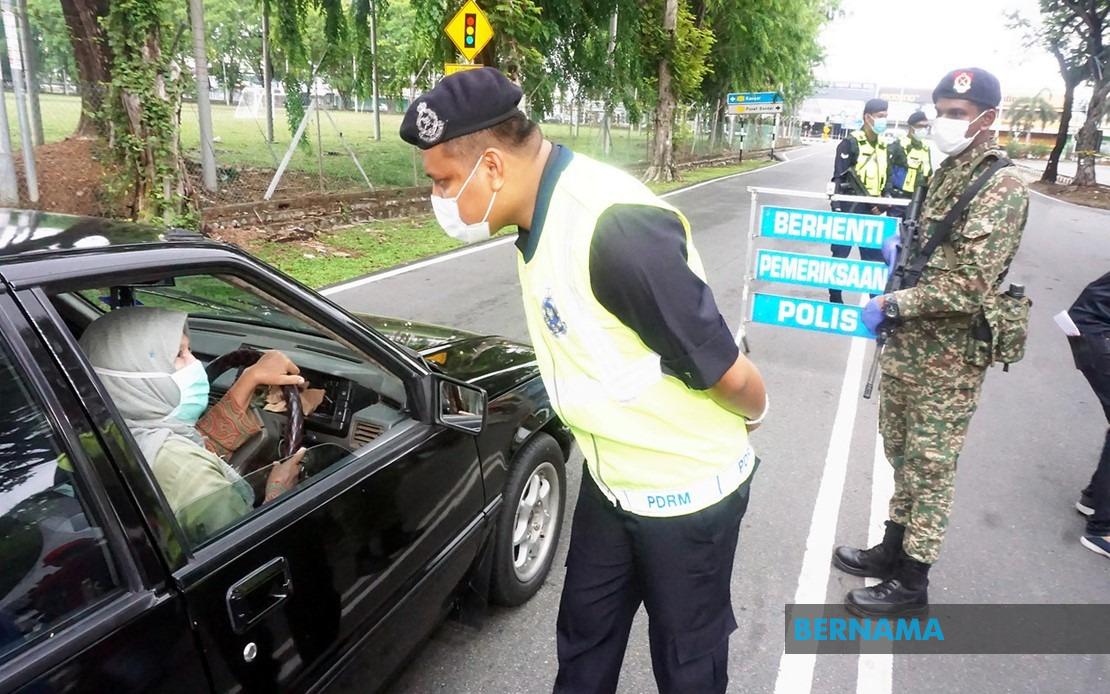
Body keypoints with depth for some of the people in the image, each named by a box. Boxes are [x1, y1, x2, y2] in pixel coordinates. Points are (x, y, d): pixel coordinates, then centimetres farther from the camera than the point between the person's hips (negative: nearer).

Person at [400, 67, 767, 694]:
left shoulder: (616, 228, -34)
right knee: (585, 635, 23)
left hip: (687, 491, -7)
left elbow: (728, 373, -25)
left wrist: (753, 415, -5)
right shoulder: (541, 216, -3)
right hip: (610, 479, 8)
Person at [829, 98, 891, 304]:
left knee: (875, 258, 8)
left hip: (872, 211, 6)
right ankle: (835, 299, 14)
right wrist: (838, 210, -15)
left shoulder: (884, 146, 14)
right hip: (849, 209, -6)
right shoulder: (850, 143, -7)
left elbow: (885, 179, 19)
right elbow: (840, 179, -11)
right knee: (840, 255, 4)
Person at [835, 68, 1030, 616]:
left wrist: (890, 305, -20)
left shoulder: (1002, 186, -16)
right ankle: (894, 548, 36)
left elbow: (970, 285, -22)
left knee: (930, 464, 5)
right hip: (908, 340, 8)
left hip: (950, 353, -8)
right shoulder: (946, 172, 10)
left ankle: (911, 580, 21)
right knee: (902, 451, 19)